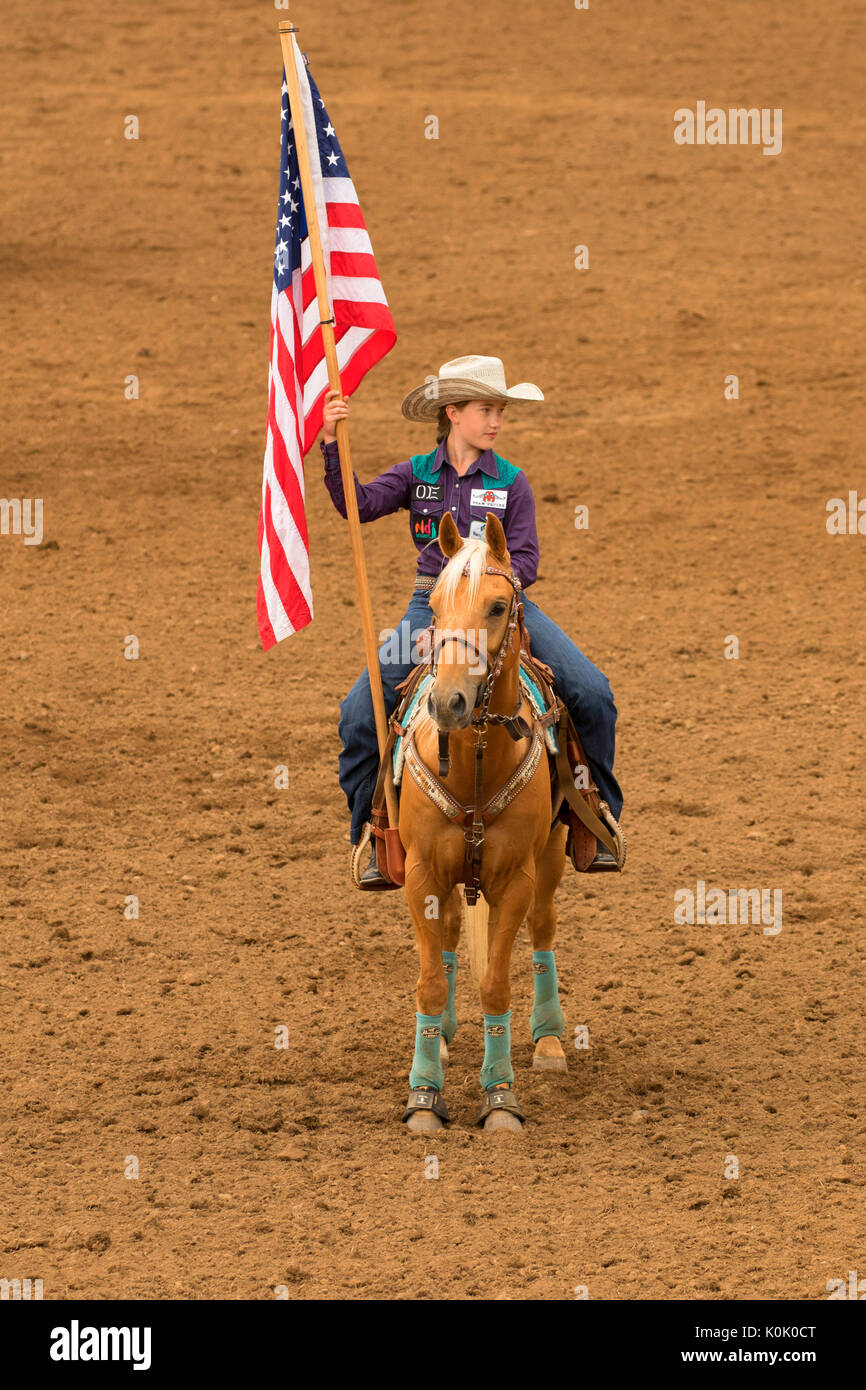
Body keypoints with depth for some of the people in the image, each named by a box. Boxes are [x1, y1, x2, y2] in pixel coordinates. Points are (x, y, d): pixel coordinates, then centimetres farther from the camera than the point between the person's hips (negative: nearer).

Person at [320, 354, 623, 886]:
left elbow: (525, 561, -4)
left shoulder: (511, 482, 2)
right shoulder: (416, 475, 6)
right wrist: (333, 444, -18)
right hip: (432, 603, 0)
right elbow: (358, 505, -7)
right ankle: (371, 830, 3)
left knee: (592, 695, -16)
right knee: (360, 713, -17)